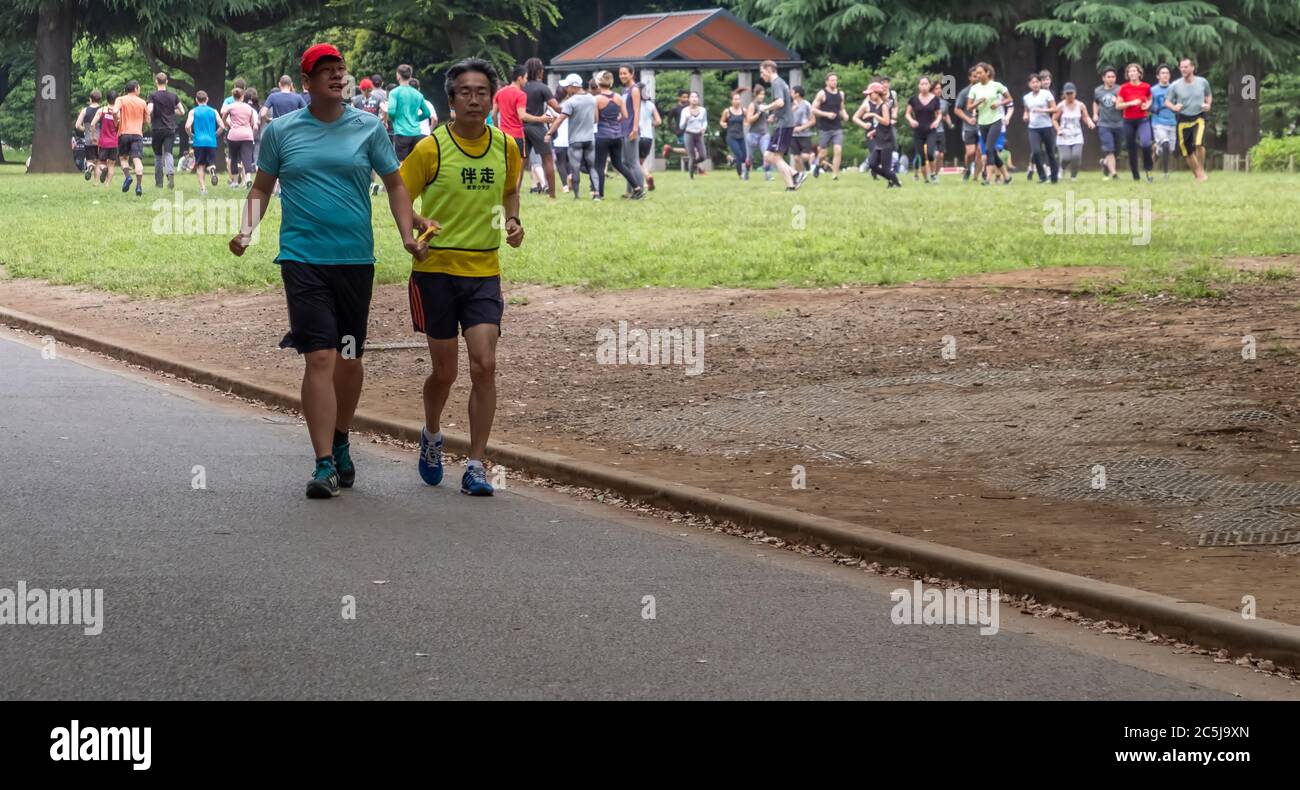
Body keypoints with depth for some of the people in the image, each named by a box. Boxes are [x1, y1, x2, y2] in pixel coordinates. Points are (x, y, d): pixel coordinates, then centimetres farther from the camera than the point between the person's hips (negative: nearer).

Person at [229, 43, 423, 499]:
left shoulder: (367, 128, 5)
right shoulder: (281, 131, 5)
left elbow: (395, 185, 11)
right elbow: (261, 189, 14)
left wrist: (408, 236, -2)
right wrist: (246, 229, -3)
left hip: (356, 259, 2)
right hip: (303, 258, -2)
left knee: (349, 360, 11)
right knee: (320, 358, -13)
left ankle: (340, 444, 33)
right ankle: (324, 464, -12)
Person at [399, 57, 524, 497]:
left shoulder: (506, 147, 4)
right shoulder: (431, 149, -8)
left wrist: (512, 222, 4)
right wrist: (419, 223, -21)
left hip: (484, 269, 2)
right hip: (436, 268, -2)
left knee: (484, 365, -11)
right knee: (444, 372, 5)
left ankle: (476, 466, -5)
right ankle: (432, 436, 36)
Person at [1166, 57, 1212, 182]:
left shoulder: (1202, 82, 0)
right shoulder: (1175, 86, -4)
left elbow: (1208, 96, 16)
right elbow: (1167, 101, 3)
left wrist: (1208, 104, -5)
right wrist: (1174, 107, -18)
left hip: (1198, 118, -2)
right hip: (1183, 120, 2)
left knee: (1199, 143, -26)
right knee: (1187, 151, 6)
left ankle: (1202, 170, -7)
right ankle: (1197, 174, 25)